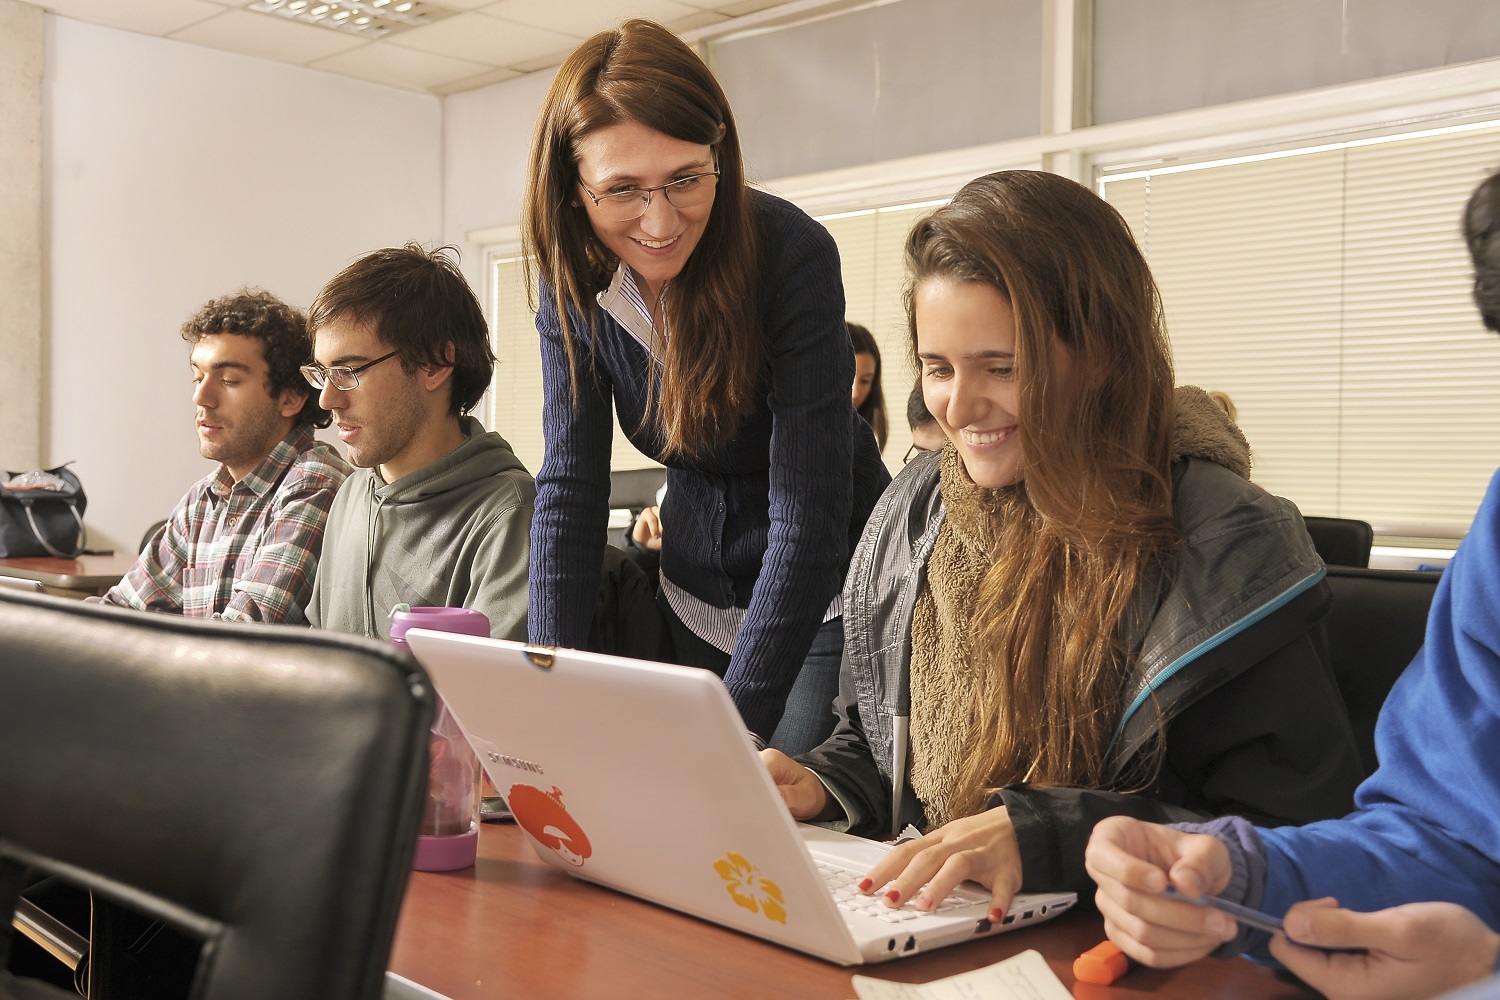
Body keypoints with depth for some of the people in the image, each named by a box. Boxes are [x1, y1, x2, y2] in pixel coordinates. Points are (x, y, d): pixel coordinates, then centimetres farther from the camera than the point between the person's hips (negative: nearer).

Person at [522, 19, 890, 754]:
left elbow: (807, 515, -29)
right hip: (693, 602, 5)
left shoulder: (791, 254, -26)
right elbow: (568, 485, -9)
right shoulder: (573, 279, -10)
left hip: (825, 595, -4)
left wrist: (737, 721, -33)